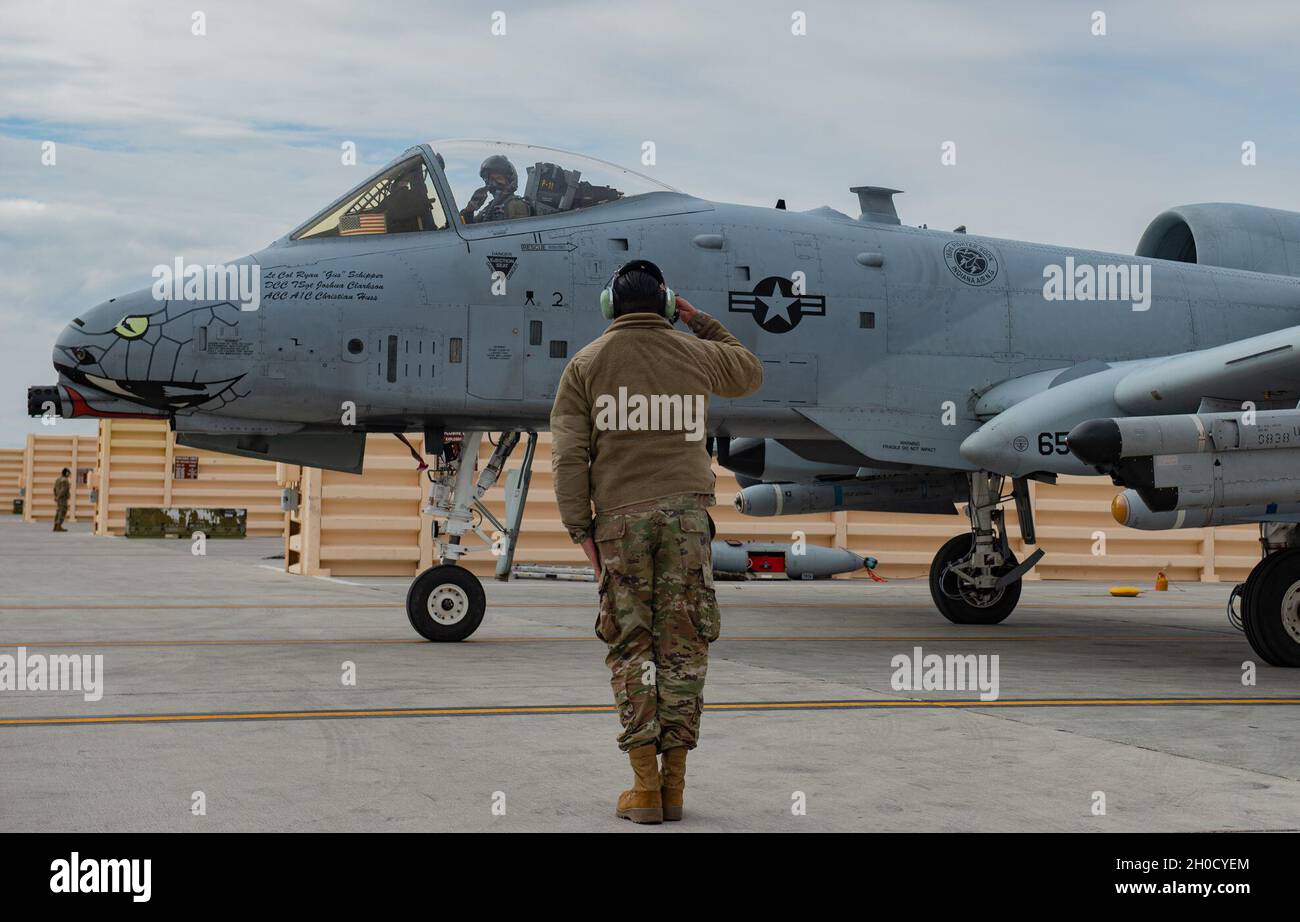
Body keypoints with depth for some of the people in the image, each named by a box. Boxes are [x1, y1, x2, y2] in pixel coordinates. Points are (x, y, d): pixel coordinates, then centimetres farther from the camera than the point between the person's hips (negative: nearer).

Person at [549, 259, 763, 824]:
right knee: (683, 645, 4)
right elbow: (750, 373, 32)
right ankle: (674, 783, 3)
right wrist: (700, 321, 32)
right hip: (686, 511, 1)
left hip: (621, 518, -1)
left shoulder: (586, 365, 6)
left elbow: (569, 452, -1)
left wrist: (580, 527, 1)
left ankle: (645, 787, -2)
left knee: (631, 648, 3)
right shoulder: (695, 355, 10)